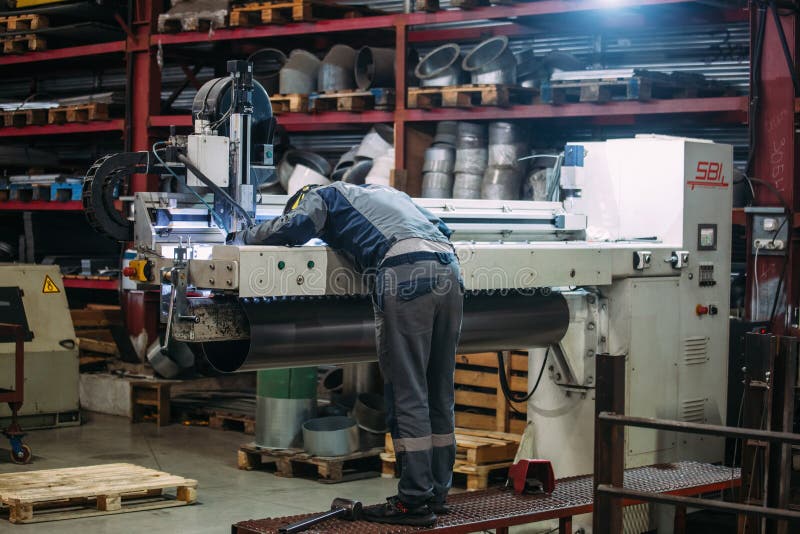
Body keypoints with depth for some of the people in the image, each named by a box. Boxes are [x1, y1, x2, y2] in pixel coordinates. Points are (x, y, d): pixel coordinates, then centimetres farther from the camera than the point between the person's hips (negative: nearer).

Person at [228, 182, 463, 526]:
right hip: (450, 270, 7)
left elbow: (292, 228, 2)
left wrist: (243, 238, 18)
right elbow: (441, 228, 35)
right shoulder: (385, 193, 38)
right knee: (439, 392, 12)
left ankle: (414, 502, -5)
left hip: (408, 272, -7)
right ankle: (437, 492, 19)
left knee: (406, 393, -5)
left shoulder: (323, 196, 20)